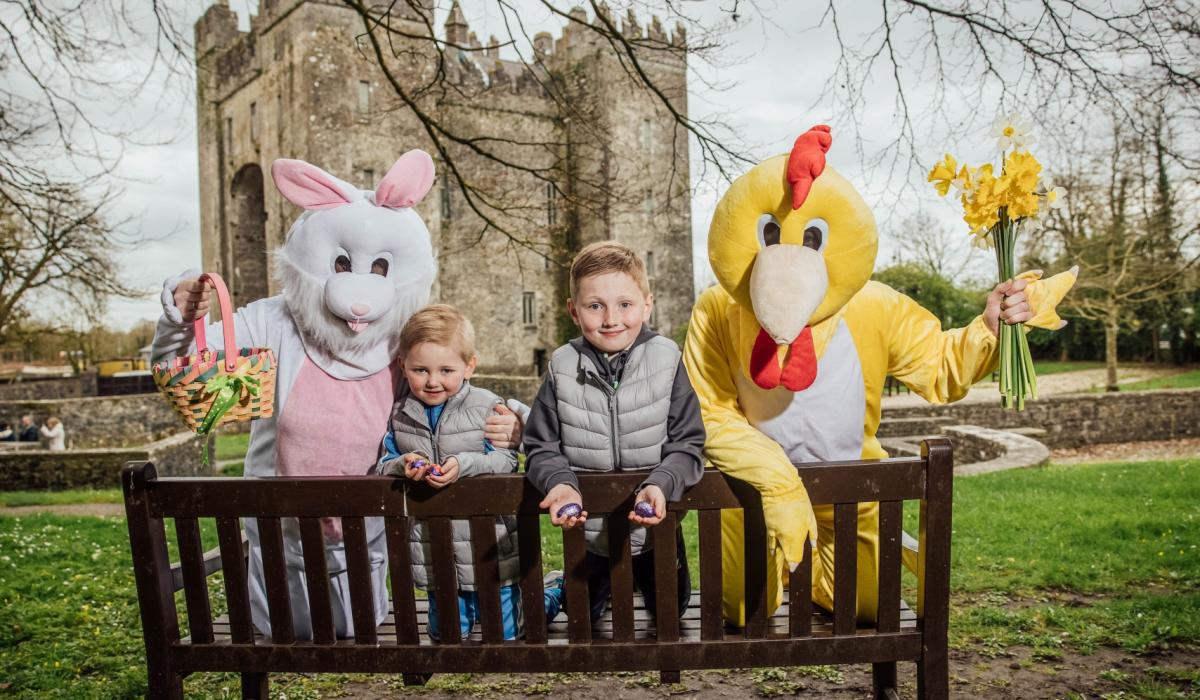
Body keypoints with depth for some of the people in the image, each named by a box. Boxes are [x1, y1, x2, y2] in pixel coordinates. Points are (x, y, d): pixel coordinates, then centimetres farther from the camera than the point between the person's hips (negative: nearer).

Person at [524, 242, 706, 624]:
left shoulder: (666, 362, -14)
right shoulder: (563, 369, -11)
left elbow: (687, 445, -13)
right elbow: (542, 447, -7)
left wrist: (660, 485, -30)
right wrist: (561, 484, -26)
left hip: (655, 526, 0)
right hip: (588, 530, 1)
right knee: (583, 615, 22)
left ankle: (640, 581, 54)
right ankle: (605, 587, 53)